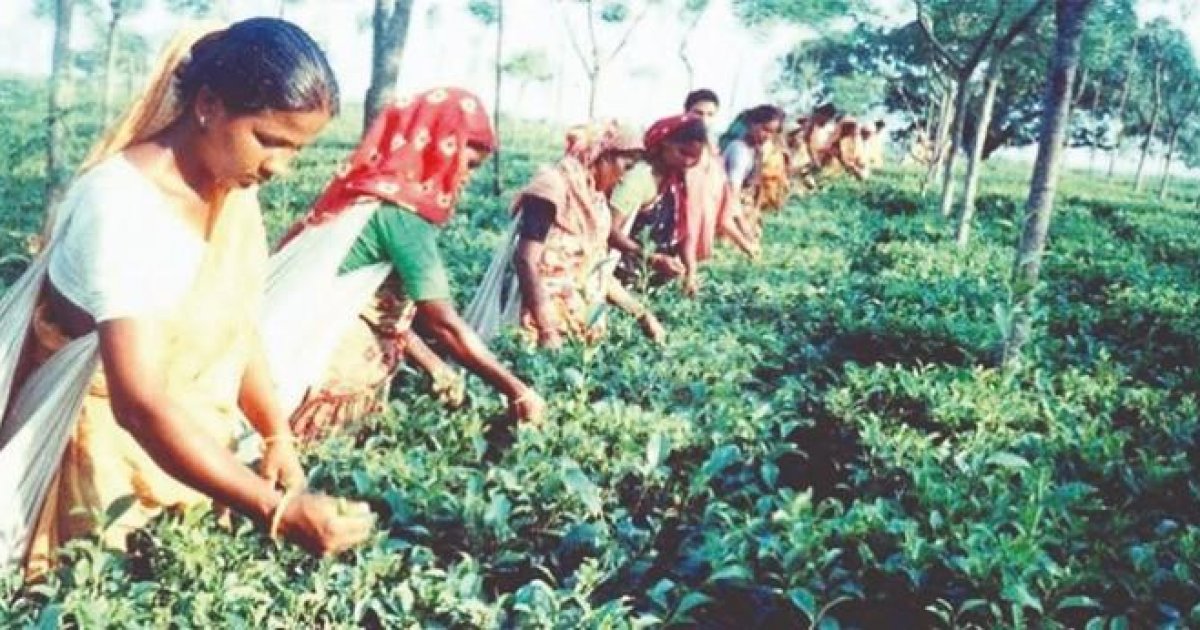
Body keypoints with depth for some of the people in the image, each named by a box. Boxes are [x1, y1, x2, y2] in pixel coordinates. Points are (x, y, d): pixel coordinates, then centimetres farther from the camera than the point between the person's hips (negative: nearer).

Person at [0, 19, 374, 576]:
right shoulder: (120, 205, -26)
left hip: (193, 455, 7)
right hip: (114, 463, -7)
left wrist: (277, 435, -9)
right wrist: (278, 511, -40)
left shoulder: (233, 188, -2)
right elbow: (141, 403, -34)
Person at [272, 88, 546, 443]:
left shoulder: (368, 193, 11)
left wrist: (432, 364, 12)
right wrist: (515, 390, -11)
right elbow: (444, 323, -17)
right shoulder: (401, 213, -15)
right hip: (315, 364, -9)